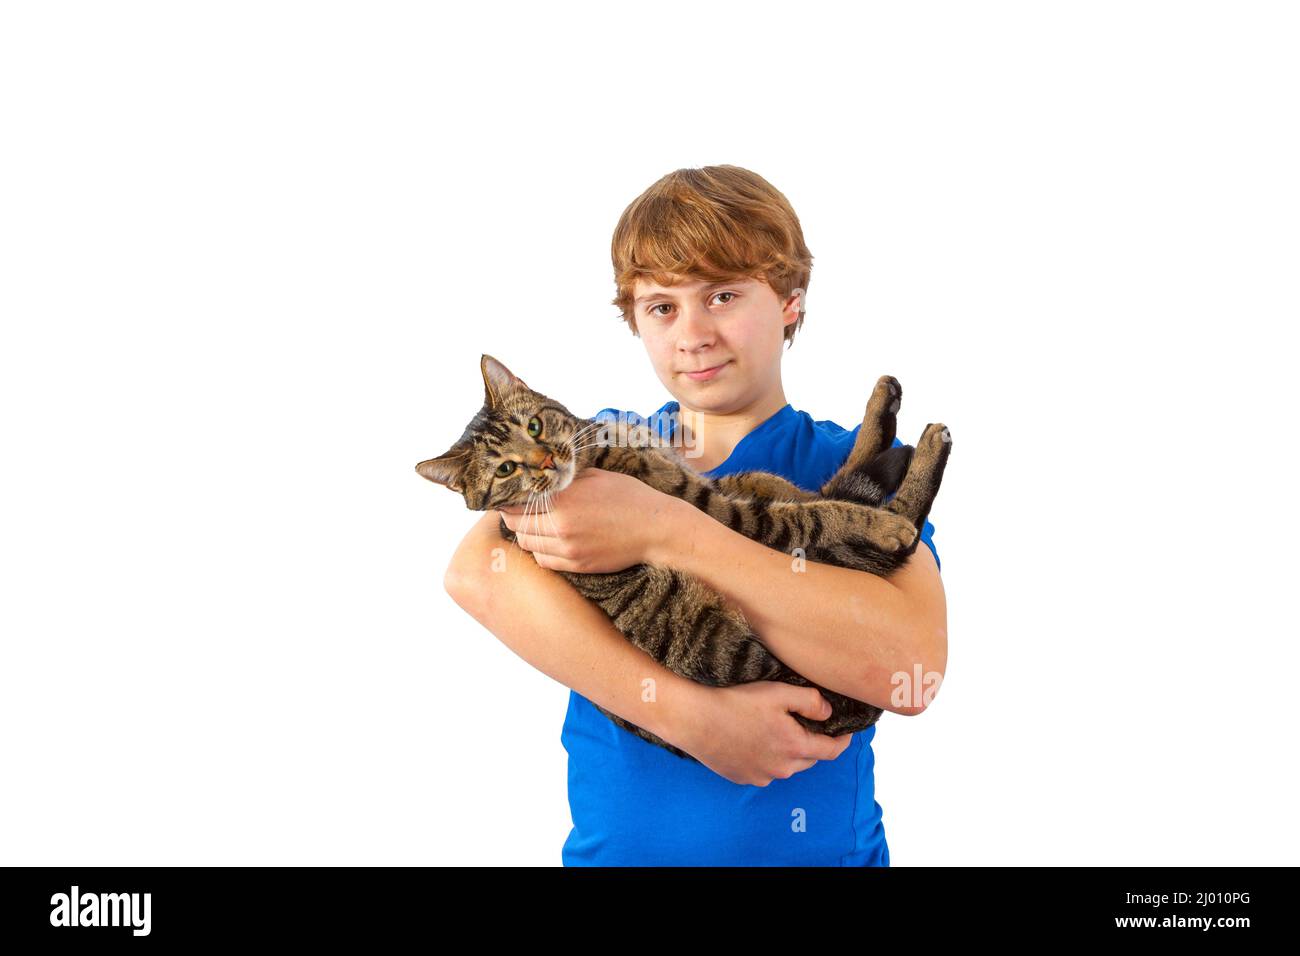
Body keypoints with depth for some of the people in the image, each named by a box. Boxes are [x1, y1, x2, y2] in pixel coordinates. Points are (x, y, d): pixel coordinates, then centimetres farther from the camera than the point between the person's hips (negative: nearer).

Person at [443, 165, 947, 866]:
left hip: (814, 844, -1)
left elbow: (911, 663, -22)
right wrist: (687, 714, -27)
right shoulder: (603, 445, 3)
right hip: (614, 842, 1)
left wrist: (662, 529, -24)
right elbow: (474, 573, -16)